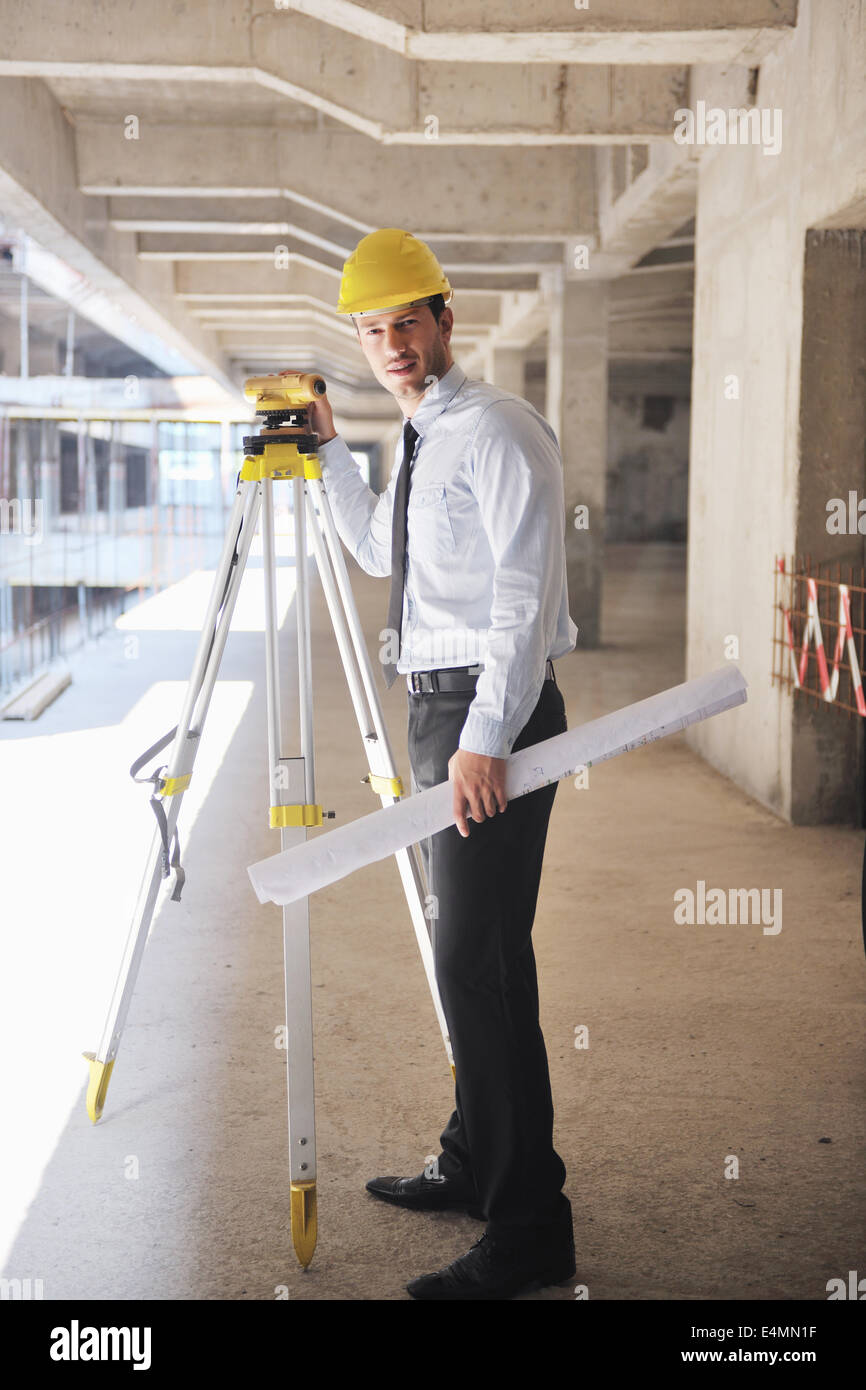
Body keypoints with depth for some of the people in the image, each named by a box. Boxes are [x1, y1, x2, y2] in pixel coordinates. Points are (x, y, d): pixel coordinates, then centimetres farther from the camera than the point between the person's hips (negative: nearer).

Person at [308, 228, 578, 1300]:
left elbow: (526, 596, -20)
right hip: (438, 710, 10)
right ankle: (474, 1165, 29)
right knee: (470, 954, 16)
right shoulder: (421, 441, 17)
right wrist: (327, 449, 23)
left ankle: (528, 1229, -4)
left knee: (478, 961, -11)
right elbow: (375, 551, 33)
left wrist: (485, 740, -26)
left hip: (492, 713, -10)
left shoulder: (496, 430, -12)